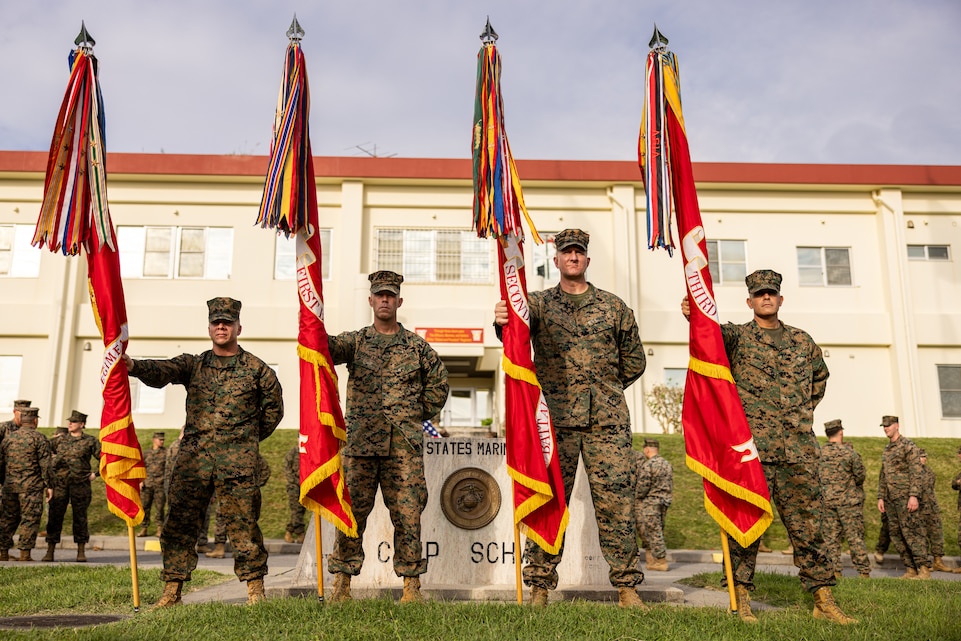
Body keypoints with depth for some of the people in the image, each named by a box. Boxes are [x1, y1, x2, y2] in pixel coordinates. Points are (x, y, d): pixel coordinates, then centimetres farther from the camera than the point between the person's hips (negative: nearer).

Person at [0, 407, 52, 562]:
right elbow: (45, 465, -9)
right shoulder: (40, 439, -6)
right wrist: (49, 485, -4)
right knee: (30, 519, 0)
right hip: (31, 486, -5)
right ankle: (24, 554, -1)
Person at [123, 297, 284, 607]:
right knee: (180, 522, 2)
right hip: (193, 456, 3)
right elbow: (162, 371, -8)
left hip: (237, 461, -3)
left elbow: (274, 409, 15)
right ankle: (172, 589, 11)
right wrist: (134, 366, -28)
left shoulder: (257, 368, 7)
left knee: (243, 523, -2)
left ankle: (255, 587, 8)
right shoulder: (193, 364, 12)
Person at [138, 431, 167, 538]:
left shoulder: (166, 453, 3)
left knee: (159, 508, 1)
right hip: (147, 484, 3)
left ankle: (160, 529, 10)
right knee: (144, 507, 4)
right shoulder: (147, 453, 11)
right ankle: (144, 529, 13)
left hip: (160, 485, -3)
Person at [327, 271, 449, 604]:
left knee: (408, 514, 2)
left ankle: (411, 583, 12)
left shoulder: (416, 346, 11)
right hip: (361, 442, 0)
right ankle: (342, 582, 11)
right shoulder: (355, 342, 9)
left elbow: (438, 384, 20)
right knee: (352, 511, 1)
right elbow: (325, 347, -11)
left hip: (405, 445, 1)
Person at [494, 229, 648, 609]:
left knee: (616, 500, -1)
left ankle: (627, 587, 8)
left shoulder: (614, 306, 14)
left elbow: (635, 361, 21)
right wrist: (502, 322, -36)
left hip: (608, 419, 1)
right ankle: (540, 585, 10)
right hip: (555, 417, -1)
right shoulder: (538, 303, 9)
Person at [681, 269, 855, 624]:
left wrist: (806, 411, 19)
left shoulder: (803, 341, 17)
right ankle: (741, 597, 3)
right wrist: (694, 314, -42)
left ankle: (823, 599, 14)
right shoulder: (737, 336, 4)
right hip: (750, 447, -3)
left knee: (808, 522, 7)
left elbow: (820, 376, 33)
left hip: (799, 448, 4)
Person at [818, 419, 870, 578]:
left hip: (827, 500, 3)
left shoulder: (819, 453, -1)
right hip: (849, 500, -3)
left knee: (831, 536, 8)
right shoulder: (849, 452, -10)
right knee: (855, 537, 3)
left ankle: (834, 570, 8)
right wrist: (850, 483, 13)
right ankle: (864, 571, 6)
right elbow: (860, 476, -5)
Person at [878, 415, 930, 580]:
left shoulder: (908, 446, -6)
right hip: (891, 498, 8)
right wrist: (881, 497, 16)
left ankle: (924, 569, -9)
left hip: (905, 497, -8)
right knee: (897, 535, 6)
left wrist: (914, 496, -20)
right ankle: (910, 569, 10)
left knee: (911, 532, -11)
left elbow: (916, 473, -13)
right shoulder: (886, 449, 19)